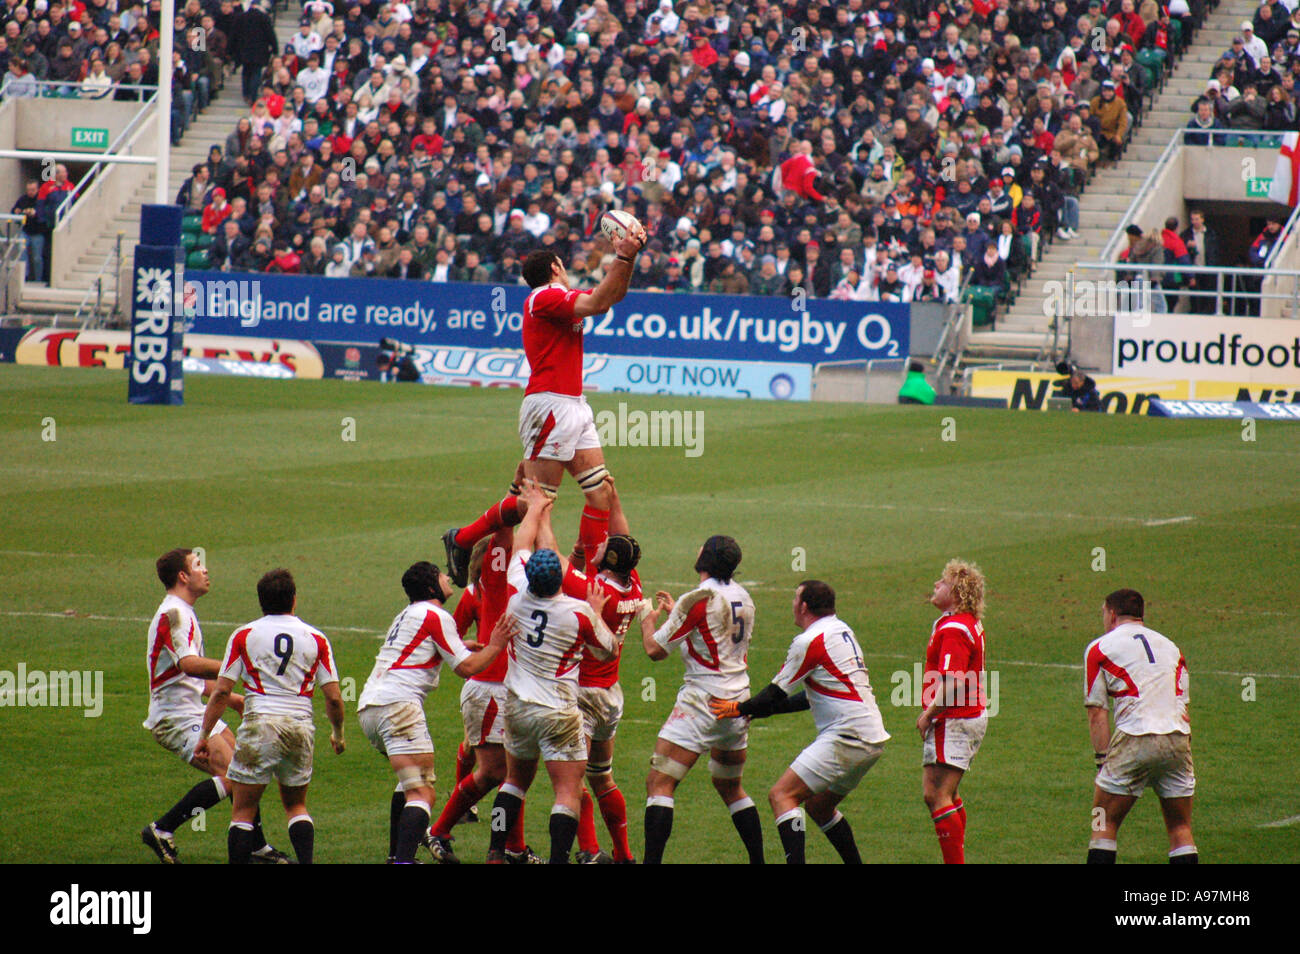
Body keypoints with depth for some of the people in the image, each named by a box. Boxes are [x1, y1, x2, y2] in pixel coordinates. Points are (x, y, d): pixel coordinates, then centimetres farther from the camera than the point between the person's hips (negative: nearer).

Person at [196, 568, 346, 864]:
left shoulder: (244, 635, 2)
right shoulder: (315, 638, 7)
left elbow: (221, 691, -1)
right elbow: (333, 697, 5)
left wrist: (204, 735, 5)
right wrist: (338, 734, 21)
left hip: (259, 724, -3)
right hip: (300, 728, 3)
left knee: (243, 810, 3)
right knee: (296, 804, 21)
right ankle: (306, 862, 3)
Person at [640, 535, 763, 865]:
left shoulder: (698, 600, -14)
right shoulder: (741, 597, 9)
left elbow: (655, 649, -9)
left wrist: (649, 619, 11)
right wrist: (676, 612, 32)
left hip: (704, 700, -8)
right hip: (739, 701, 8)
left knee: (659, 784, -9)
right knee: (730, 786, 22)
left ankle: (652, 861, -20)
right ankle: (758, 861, 21)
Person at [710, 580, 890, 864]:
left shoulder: (810, 642, -10)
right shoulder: (841, 630, 18)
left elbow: (775, 694, -3)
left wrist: (739, 709, 13)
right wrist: (760, 710, 27)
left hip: (846, 738, -9)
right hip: (873, 741, 9)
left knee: (781, 795, -11)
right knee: (819, 805, 23)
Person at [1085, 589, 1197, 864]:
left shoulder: (1100, 648, 10)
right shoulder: (1170, 647, 23)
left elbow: (1097, 712, 2)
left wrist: (1102, 759, 1)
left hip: (1135, 738, -4)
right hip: (1177, 738, 4)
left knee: (1105, 825, 4)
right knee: (1180, 829, 10)